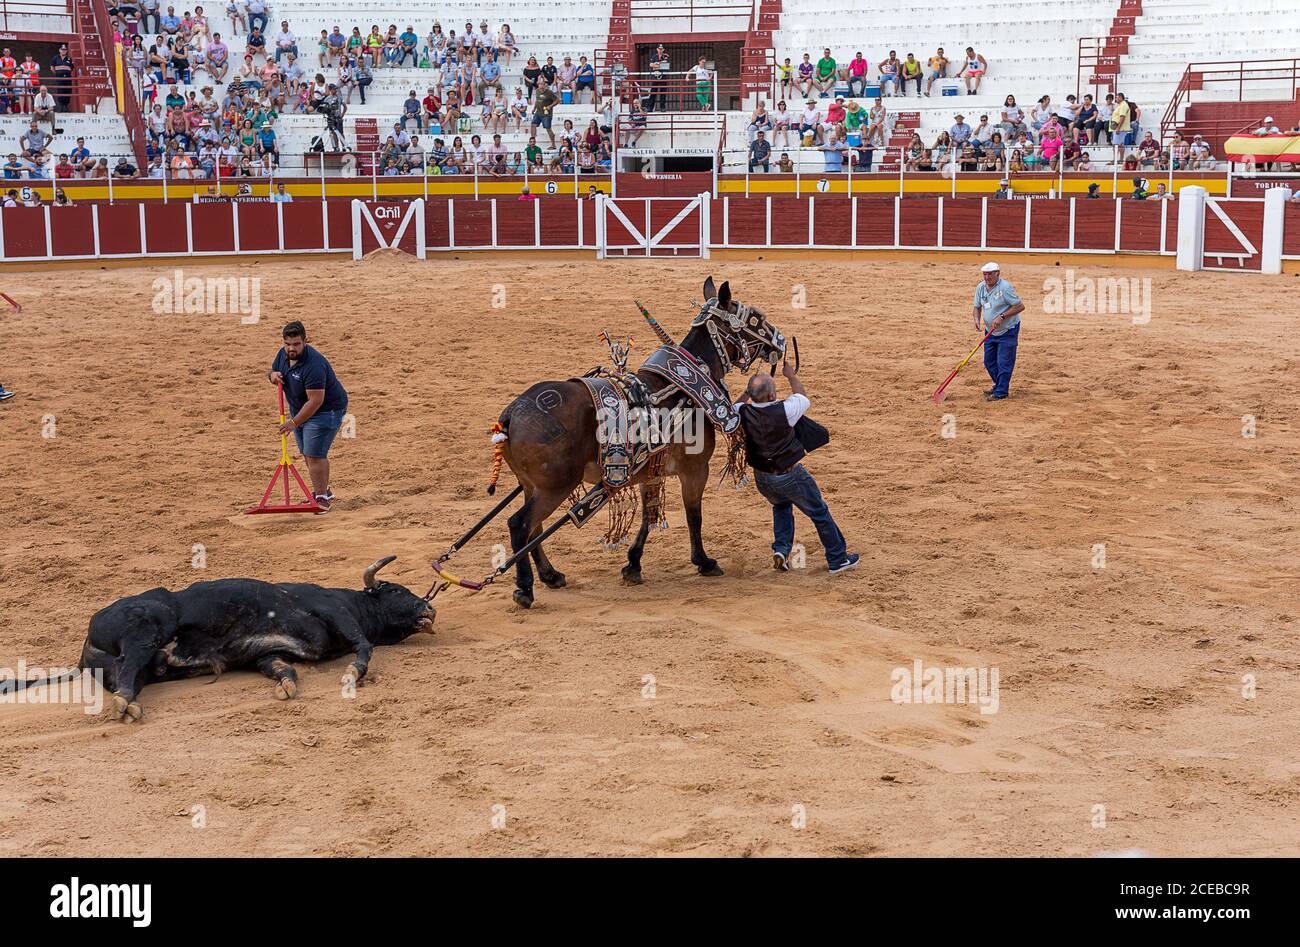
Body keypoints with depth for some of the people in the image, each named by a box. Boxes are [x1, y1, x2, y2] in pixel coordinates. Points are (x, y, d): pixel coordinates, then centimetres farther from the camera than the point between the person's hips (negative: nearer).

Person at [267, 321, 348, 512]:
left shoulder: (314, 365, -32)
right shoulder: (283, 354, -3)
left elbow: (315, 401, -32)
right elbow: (272, 371, 16)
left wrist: (294, 422, -28)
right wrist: (272, 375, -10)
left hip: (326, 410, -9)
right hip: (300, 410, 9)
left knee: (315, 455, -14)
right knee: (308, 453, 17)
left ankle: (322, 497, -4)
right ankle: (324, 491, 32)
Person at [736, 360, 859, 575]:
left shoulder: (744, 413, -14)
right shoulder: (784, 411, -26)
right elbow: (804, 398, -2)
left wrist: (747, 392, 13)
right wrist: (791, 376, 11)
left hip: (762, 478, 5)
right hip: (790, 476, -5)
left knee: (781, 505, 34)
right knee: (820, 513, 14)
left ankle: (781, 549, 16)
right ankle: (838, 559, 24)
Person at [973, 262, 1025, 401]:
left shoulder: (1005, 288, -21)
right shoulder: (981, 288, 0)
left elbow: (1020, 306, -21)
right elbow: (977, 307, 11)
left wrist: (1002, 317, -25)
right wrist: (977, 319, -10)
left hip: (1007, 331, -7)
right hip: (990, 331, 7)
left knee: (1003, 362, -6)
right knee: (989, 361, 14)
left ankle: (1001, 392, 2)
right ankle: (999, 385, 33)